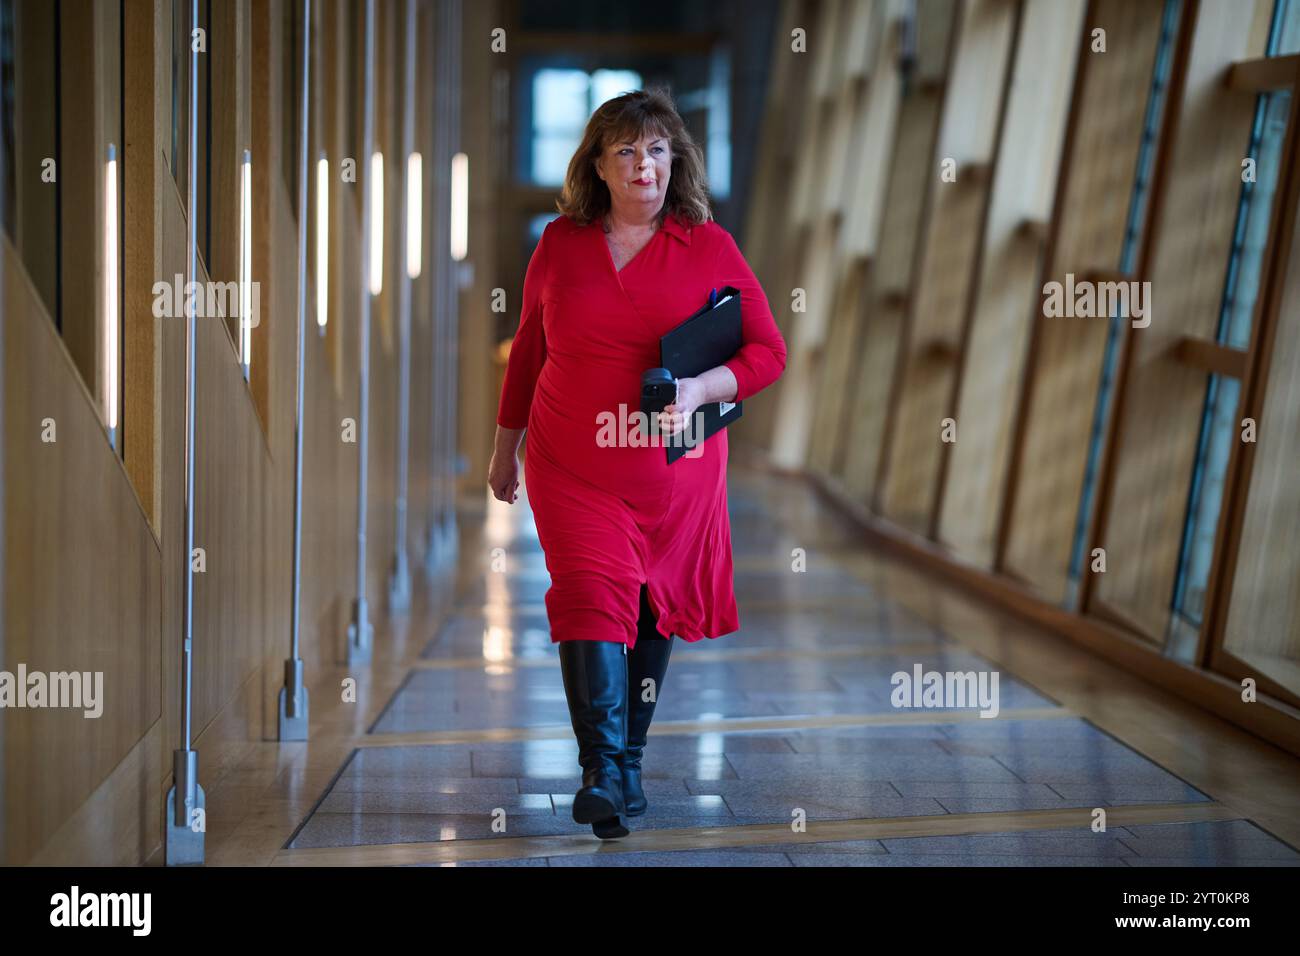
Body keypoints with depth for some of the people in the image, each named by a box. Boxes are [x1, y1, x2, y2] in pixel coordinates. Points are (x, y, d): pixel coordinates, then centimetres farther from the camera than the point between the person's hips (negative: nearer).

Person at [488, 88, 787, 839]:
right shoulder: (561, 244, 4)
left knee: (653, 611, 10)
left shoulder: (710, 248, -1)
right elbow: (527, 351, 15)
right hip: (572, 468, 0)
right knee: (592, 599, -14)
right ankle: (603, 774, -17)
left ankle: (630, 764, 24)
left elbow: (769, 350, -1)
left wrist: (698, 389, -18)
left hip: (675, 473, 1)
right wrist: (505, 447, 19)